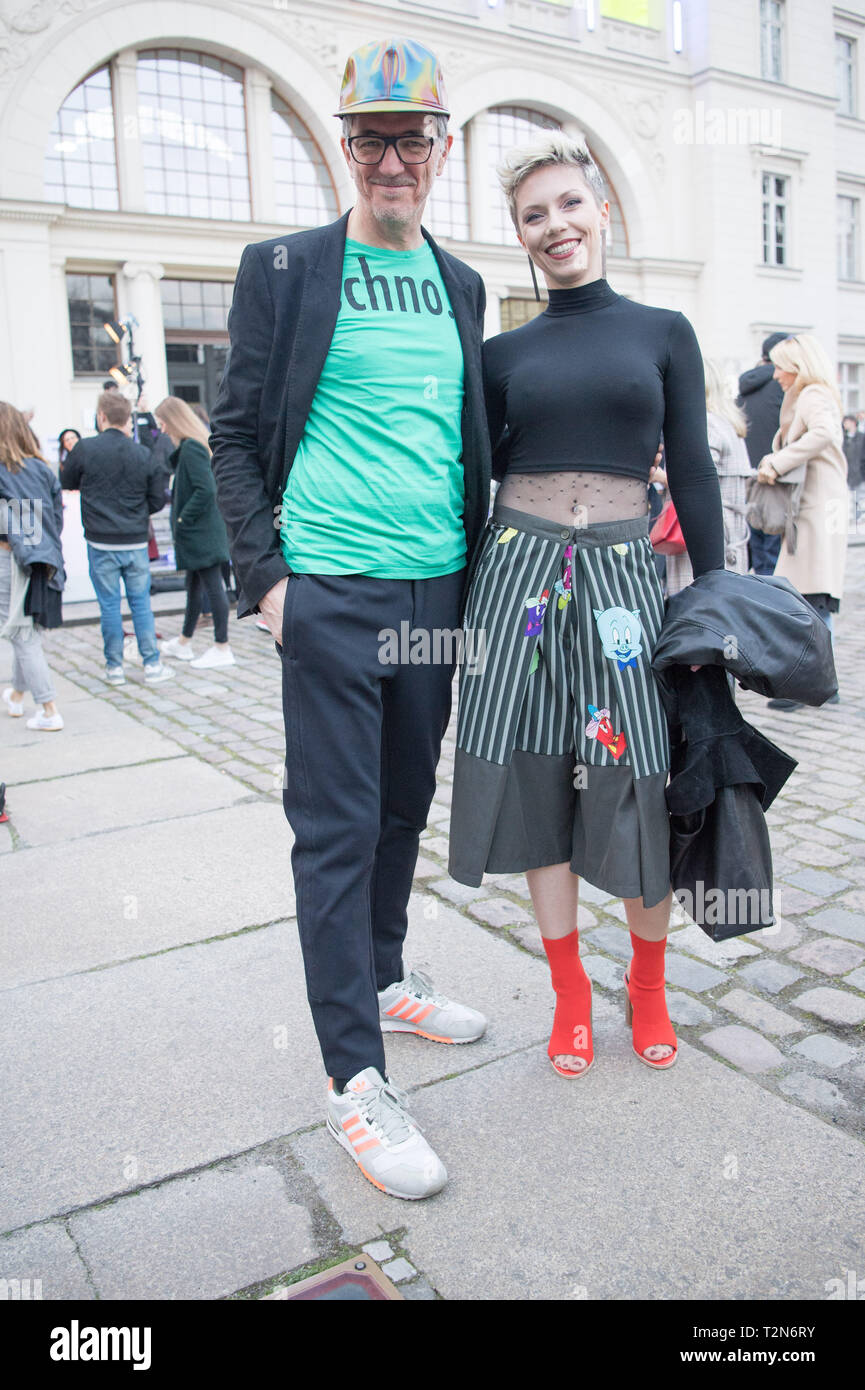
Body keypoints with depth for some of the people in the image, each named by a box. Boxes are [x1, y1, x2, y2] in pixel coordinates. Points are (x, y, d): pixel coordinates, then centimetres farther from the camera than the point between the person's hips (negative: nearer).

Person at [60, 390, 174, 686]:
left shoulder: (85, 449, -8)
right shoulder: (143, 454, -3)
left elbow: (67, 482, 8)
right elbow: (157, 501, 2)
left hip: (101, 544, -1)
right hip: (136, 543, 1)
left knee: (109, 605, 7)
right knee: (141, 603, 9)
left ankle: (115, 667, 13)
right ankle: (152, 664, 10)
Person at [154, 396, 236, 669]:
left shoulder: (192, 448, -17)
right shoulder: (189, 446, 13)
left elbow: (206, 490, -24)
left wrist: (182, 519, -18)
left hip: (201, 533, -11)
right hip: (196, 532, 11)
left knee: (212, 586, -4)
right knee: (194, 586, 18)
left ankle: (222, 649, 2)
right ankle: (183, 643, 31)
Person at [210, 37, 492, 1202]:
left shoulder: (460, 285, 14)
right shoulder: (284, 268, 0)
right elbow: (235, 435, -1)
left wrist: (478, 561, 14)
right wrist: (265, 573, -9)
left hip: (437, 593, 5)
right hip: (332, 595, -5)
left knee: (404, 806, 14)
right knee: (336, 828, -4)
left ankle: (386, 982, 34)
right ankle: (356, 1080, 5)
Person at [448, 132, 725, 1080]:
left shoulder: (663, 334, 7)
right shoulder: (504, 353, 9)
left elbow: (693, 477, 5)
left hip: (621, 577, -1)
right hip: (519, 574, 1)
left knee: (641, 795, 0)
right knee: (539, 787, 4)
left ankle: (648, 986, 25)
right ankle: (570, 994, 22)